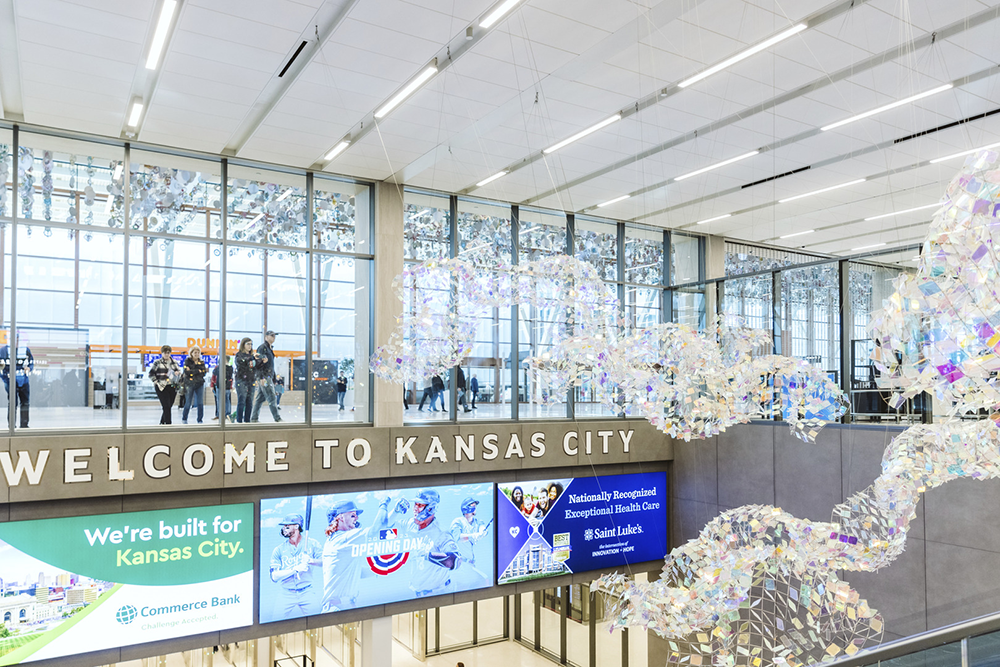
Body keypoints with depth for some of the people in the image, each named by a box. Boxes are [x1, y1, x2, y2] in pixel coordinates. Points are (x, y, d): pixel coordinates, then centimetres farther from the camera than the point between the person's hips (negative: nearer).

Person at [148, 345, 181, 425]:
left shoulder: (174, 363, 15)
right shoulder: (157, 362, 2)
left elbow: (179, 371, 23)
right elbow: (151, 374, 1)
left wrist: (177, 373, 0)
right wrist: (156, 382, -8)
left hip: (172, 387, 5)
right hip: (162, 388, -5)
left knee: (169, 407, 8)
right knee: (166, 407, -12)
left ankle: (162, 423, 25)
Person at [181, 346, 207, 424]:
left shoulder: (201, 362, 11)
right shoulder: (187, 361, 3)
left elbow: (204, 373, -1)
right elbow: (186, 371, -11)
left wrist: (192, 372, -11)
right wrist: (198, 371, -11)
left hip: (199, 384, 2)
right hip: (189, 384, -2)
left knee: (200, 403, -2)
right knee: (188, 403, 3)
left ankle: (200, 420, 7)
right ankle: (184, 419, 22)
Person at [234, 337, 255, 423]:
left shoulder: (251, 355, 20)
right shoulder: (239, 354, 1)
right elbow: (240, 361, -19)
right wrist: (251, 358, -28)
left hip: (251, 381, 6)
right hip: (241, 381, -6)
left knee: (249, 403, 5)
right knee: (241, 402, -10)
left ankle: (247, 421, 9)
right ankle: (239, 421, -8)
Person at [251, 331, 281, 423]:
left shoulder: (269, 349, 22)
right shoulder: (262, 347, -8)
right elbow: (258, 362, -16)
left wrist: (273, 379, 21)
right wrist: (261, 377, -23)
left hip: (268, 377, 9)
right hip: (264, 377, -9)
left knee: (260, 398, 9)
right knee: (272, 398, -10)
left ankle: (253, 419, 12)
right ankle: (277, 418, -10)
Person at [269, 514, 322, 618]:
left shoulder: (311, 543, 3)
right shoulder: (278, 550, 3)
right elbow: (274, 577, -5)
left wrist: (311, 561, -23)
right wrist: (295, 569, -18)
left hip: (307, 593, -1)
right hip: (286, 595, 1)